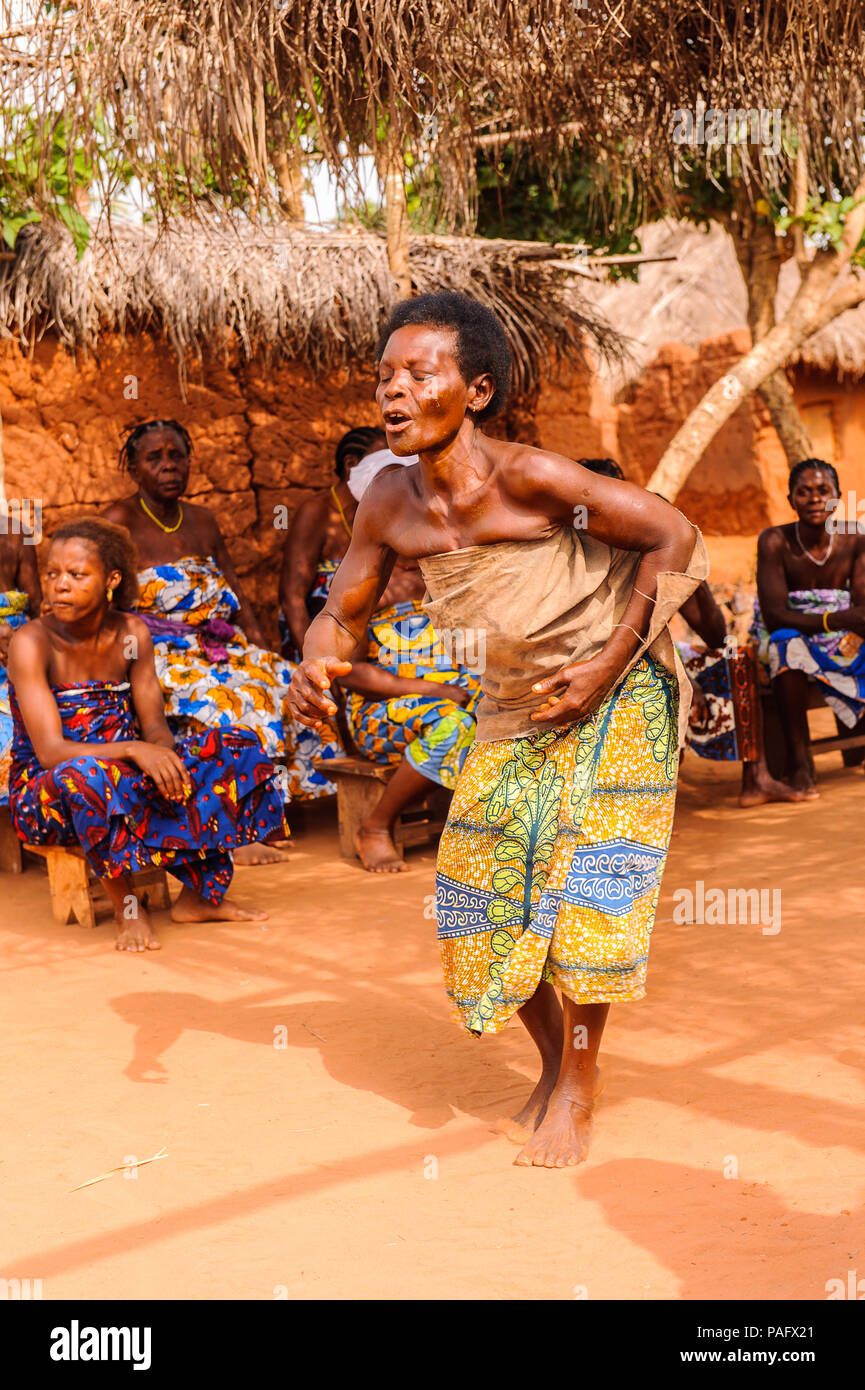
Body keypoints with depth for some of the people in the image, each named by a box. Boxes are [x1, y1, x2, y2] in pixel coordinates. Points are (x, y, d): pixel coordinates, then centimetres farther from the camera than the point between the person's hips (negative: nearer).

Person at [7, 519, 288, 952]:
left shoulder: (132, 634, 1)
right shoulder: (32, 643, -16)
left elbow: (155, 726, 0)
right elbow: (51, 750, -24)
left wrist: (163, 752, -25)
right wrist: (134, 750, -37)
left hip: (126, 780, 6)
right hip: (43, 794, -6)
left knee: (236, 749, -9)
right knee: (86, 774, -41)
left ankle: (199, 895, -6)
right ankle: (127, 907, -23)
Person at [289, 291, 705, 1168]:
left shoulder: (528, 477, -26)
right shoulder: (389, 503, -10)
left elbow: (673, 537, -19)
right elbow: (343, 611, 2)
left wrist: (609, 666, -21)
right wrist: (317, 666, -22)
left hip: (616, 692, -5)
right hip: (512, 704, 6)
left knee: (585, 869, -16)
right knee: (485, 890, 2)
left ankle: (578, 1086, 0)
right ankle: (553, 1063, 24)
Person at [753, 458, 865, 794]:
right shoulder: (775, 542, -16)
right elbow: (774, 615, -23)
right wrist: (836, 620, -35)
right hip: (791, 637, -4)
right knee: (787, 643, -36)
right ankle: (798, 758, -28)